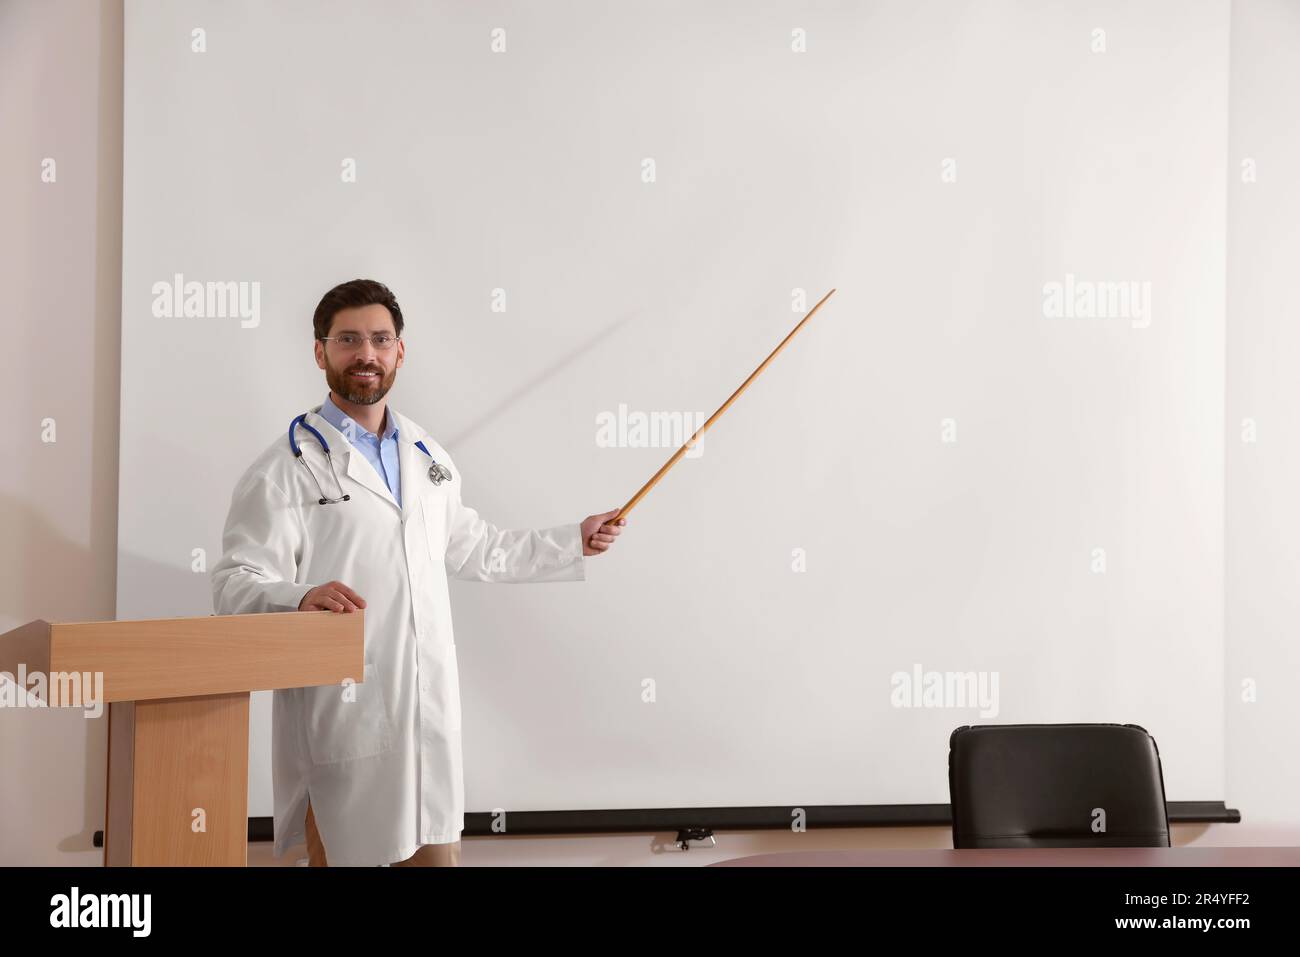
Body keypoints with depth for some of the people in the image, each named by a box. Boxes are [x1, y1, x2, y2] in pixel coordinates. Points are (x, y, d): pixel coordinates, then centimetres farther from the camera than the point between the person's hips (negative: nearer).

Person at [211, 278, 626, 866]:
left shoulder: (428, 458, 16)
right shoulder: (286, 469, -6)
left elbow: (470, 549, 28)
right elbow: (236, 586, -11)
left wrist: (574, 543, 27)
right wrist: (301, 598, -31)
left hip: (430, 710, 6)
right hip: (340, 722, -6)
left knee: (437, 852, 10)